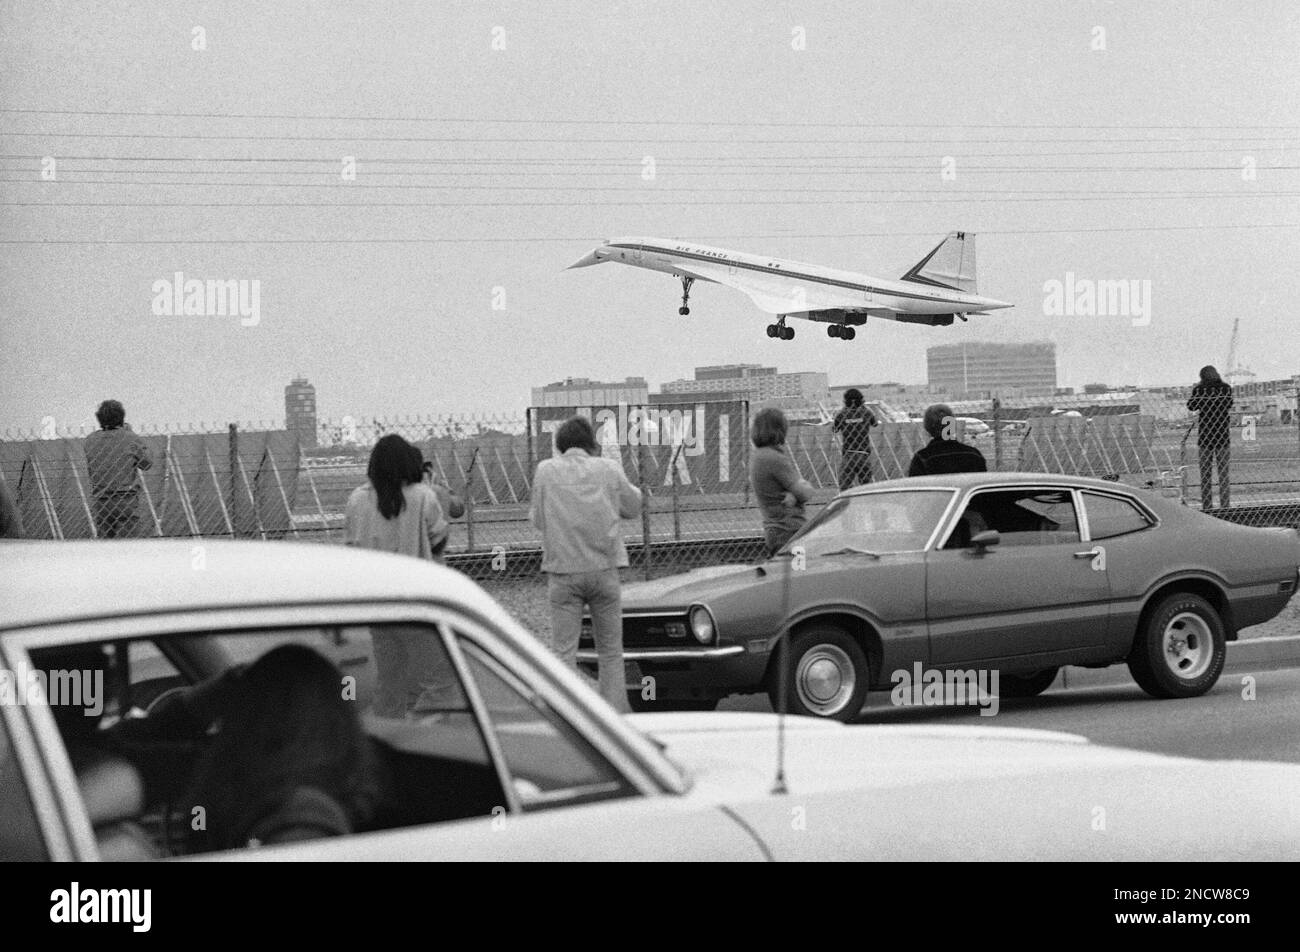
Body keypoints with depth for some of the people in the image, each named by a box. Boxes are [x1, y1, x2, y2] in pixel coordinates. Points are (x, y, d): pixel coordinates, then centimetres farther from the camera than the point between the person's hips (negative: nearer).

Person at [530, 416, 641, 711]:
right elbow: (632, 506, 12)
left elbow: (537, 518, 6)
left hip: (562, 569, -1)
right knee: (610, 650, 10)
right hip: (604, 567, 1)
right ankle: (616, 714, 10)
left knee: (563, 651, 1)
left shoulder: (546, 471, -2)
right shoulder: (608, 469, -1)